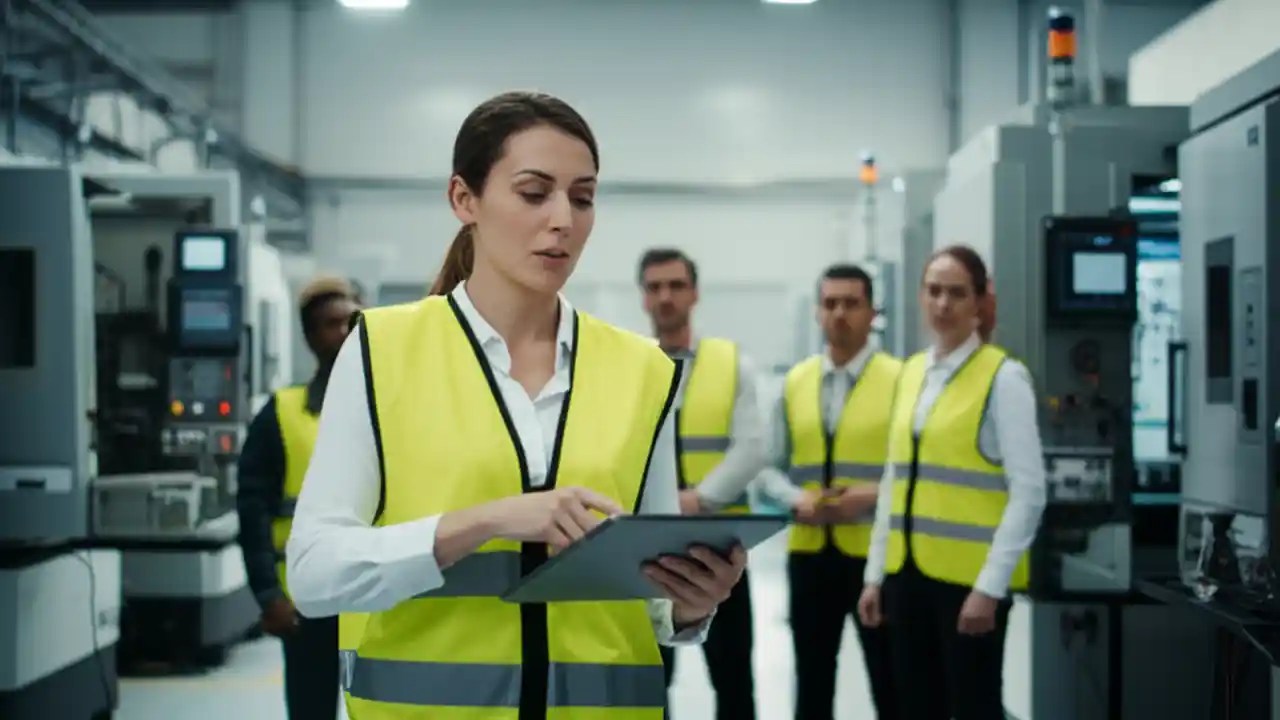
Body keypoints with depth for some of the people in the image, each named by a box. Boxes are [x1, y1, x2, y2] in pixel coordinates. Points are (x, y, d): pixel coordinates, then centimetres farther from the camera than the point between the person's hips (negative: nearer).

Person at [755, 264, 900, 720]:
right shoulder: (795, 382, 8)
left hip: (876, 551, -4)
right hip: (810, 551, 4)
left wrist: (875, 496, -20)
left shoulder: (900, 378, -5)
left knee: (889, 683, 5)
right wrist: (796, 499, -9)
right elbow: (771, 466, 10)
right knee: (812, 682, 14)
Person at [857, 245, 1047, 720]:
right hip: (909, 569, 6)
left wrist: (990, 585, -16)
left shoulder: (1004, 377, -9)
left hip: (968, 574, -6)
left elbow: (1028, 492, -12)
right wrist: (876, 572, 11)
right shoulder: (910, 373, 11)